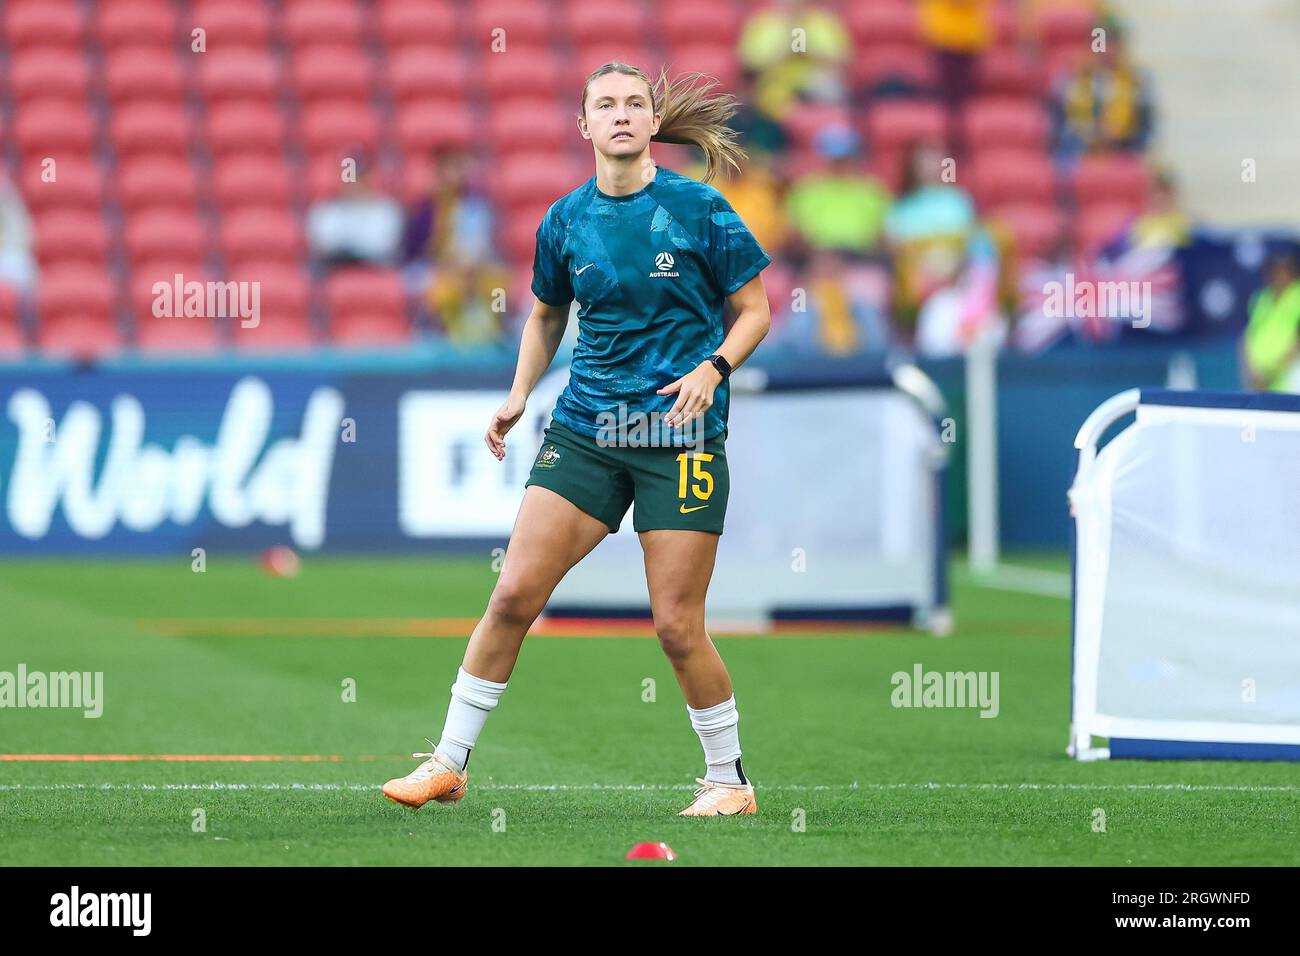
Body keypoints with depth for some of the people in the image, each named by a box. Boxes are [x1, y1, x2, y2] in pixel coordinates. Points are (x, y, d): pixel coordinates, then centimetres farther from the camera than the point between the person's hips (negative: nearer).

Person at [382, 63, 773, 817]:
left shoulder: (698, 209, -5)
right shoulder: (566, 221, 5)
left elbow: (755, 311, 2)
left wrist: (713, 367, -15)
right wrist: (520, 394, 10)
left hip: (680, 433, -3)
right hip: (585, 431, 3)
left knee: (677, 626, -5)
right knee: (514, 593, -4)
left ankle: (731, 780, 14)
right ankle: (449, 762, 5)